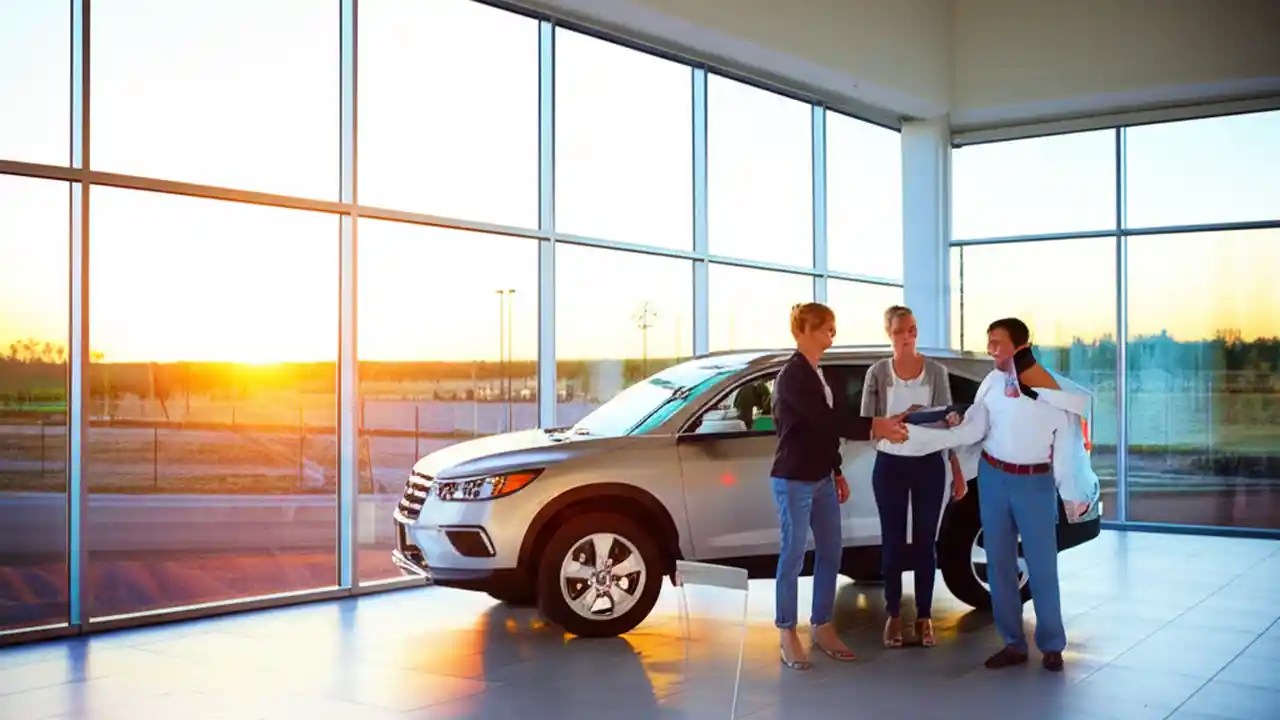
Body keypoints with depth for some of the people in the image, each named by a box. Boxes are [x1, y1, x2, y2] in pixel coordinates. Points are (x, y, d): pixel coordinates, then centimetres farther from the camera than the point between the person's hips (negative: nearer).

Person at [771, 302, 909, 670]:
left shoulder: (815, 373, 13)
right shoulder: (793, 375, -16)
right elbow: (825, 421, -24)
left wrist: (837, 472, 19)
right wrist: (875, 427, -26)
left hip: (821, 479, 9)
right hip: (794, 481, -9)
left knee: (831, 551, 10)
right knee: (794, 555, -1)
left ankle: (822, 627, 21)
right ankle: (787, 632, 10)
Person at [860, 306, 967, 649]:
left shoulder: (936, 371, 0)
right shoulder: (877, 373, -1)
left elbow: (948, 421, 3)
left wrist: (957, 470, 0)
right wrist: (896, 421, -23)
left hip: (929, 465, 0)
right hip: (890, 465, 0)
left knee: (925, 542, 7)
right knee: (893, 542, 6)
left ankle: (924, 616, 17)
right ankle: (893, 615, 18)